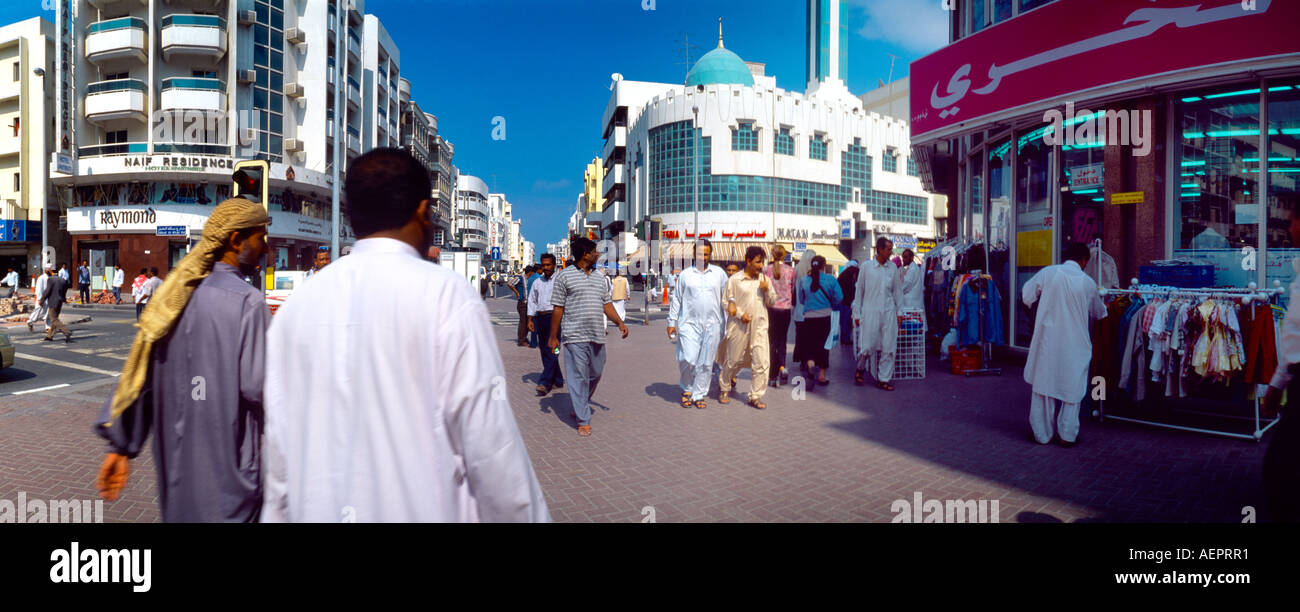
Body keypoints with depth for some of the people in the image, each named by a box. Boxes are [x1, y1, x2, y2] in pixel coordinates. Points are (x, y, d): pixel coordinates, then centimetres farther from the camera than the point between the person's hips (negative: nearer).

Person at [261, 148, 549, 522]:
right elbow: (490, 444, -16)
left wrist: (279, 514, 15)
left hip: (316, 508, 4)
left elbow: (277, 443, 4)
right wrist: (524, 515, -5)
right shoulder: (446, 294, -15)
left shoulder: (296, 304, -1)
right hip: (422, 508, -4)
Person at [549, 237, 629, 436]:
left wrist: (620, 322, 1)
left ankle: (580, 405, 34)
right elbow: (558, 309, -1)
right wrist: (553, 337, -2)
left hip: (597, 337, 6)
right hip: (575, 337, -6)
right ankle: (583, 420, 4)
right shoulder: (565, 276, -1)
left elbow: (607, 305, 16)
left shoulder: (600, 278, 16)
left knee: (595, 374, 12)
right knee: (578, 377, -3)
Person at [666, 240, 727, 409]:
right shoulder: (685, 274, 7)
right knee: (688, 360, -9)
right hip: (689, 323, -1)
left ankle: (699, 395, 17)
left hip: (712, 325, 1)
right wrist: (672, 323, 7)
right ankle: (687, 388, 16)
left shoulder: (719, 273, 8)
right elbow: (676, 299, 10)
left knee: (706, 363, 4)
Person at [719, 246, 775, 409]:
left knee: (761, 362, -3)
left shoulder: (765, 279, 8)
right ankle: (725, 389, 32)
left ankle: (756, 396, 9)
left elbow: (771, 302, 12)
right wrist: (740, 314, -12)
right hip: (739, 327, -3)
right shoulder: (734, 280, -2)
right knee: (734, 360, 10)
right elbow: (726, 301, 0)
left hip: (759, 327, 3)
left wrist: (767, 290, -7)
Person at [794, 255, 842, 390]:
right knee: (823, 345, 12)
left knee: (808, 345, 7)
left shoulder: (803, 280, -3)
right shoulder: (830, 279, -6)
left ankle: (810, 364, -23)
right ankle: (822, 375, 18)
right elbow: (839, 298, -6)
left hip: (809, 317, 0)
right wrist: (831, 306, 14)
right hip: (826, 317, 0)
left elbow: (801, 299, 6)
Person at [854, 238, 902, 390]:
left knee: (889, 348, 2)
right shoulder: (866, 267, -1)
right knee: (867, 346, -3)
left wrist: (899, 312, 10)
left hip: (889, 312, 3)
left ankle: (883, 379, 13)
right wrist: (857, 314, 2)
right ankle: (861, 368, 26)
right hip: (870, 312, -3)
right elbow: (859, 291, 4)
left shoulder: (893, 267, 7)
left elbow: (897, 291, 14)